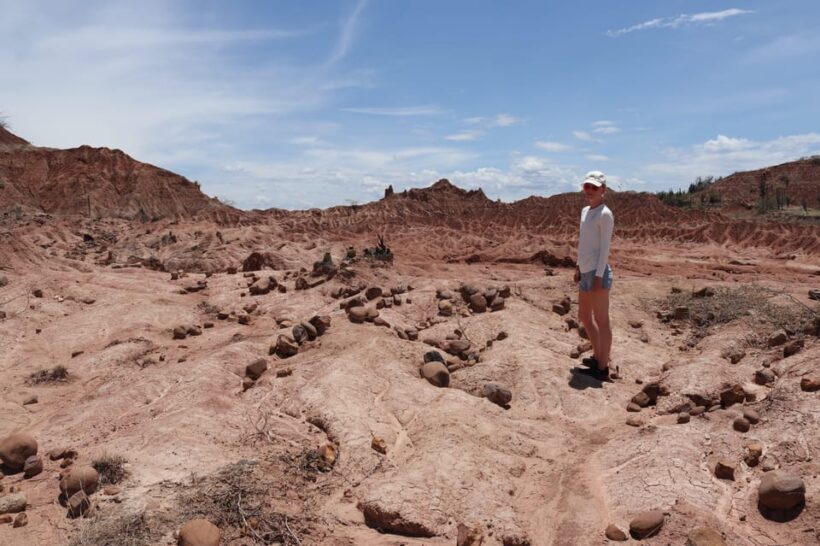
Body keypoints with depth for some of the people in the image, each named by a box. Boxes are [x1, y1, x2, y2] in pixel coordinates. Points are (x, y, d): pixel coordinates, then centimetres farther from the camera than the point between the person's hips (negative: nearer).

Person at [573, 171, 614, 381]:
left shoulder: (604, 214, -10)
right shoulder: (585, 211, 16)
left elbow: (605, 247, -14)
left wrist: (598, 276, -18)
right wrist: (579, 266, 21)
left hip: (598, 273, -10)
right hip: (586, 272, 10)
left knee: (601, 320, -2)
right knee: (584, 316, 19)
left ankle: (602, 368, 6)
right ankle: (598, 357, 34)